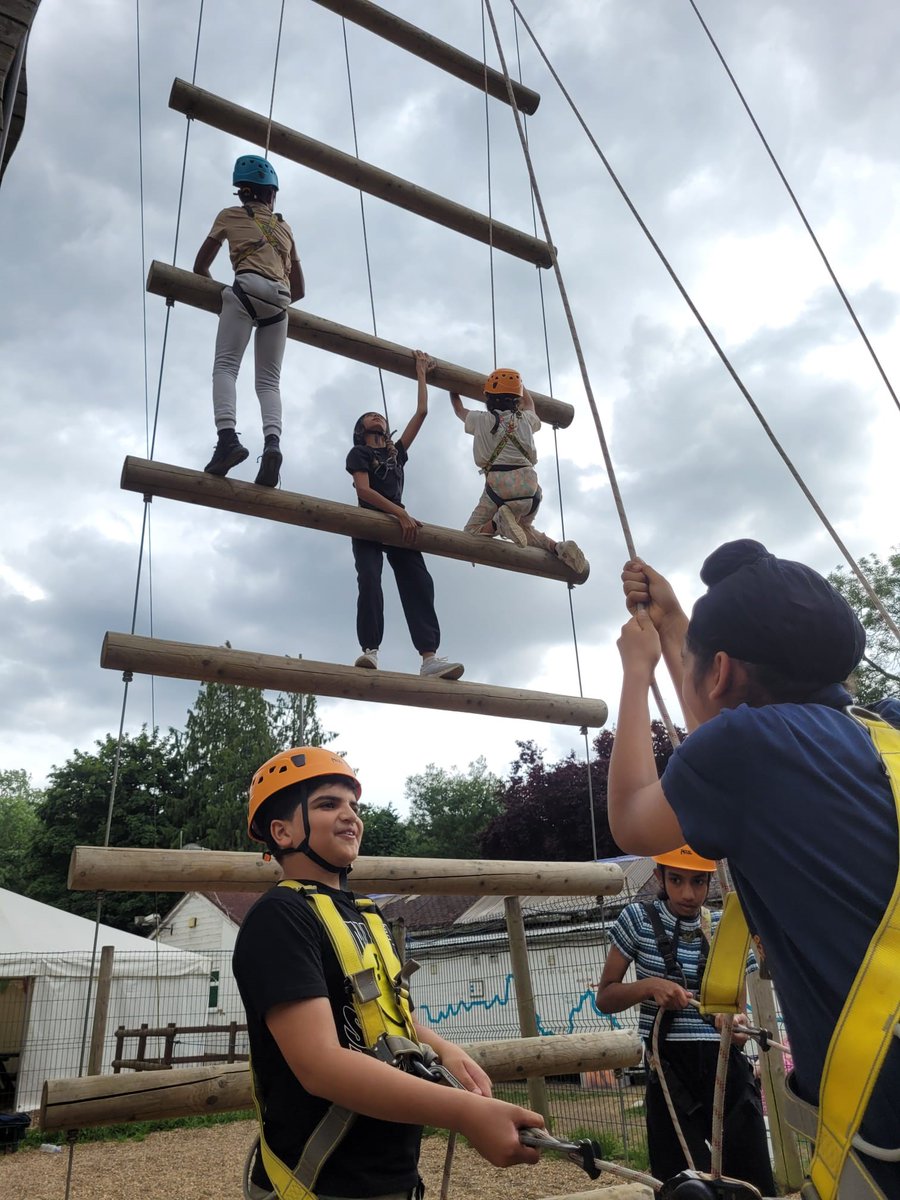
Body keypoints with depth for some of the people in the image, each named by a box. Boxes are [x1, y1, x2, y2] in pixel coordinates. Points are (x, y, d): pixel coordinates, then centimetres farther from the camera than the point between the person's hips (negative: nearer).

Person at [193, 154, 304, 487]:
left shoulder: (229, 215, 23)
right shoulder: (285, 227, 32)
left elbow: (200, 267, 26)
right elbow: (300, 290, 32)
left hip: (248, 288, -3)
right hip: (279, 300, 3)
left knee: (226, 365, -11)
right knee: (269, 380, -1)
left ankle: (227, 437, -34)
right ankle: (272, 442, -26)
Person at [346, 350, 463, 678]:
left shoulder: (397, 452, 25)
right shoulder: (358, 453, 11)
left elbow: (422, 412, 25)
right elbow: (364, 490, -7)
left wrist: (421, 372, 33)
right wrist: (401, 513, -18)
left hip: (400, 526, 4)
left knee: (419, 584, -15)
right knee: (370, 582, -25)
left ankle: (429, 658, -26)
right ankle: (370, 651, -31)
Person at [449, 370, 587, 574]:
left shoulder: (481, 420, 9)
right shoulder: (525, 419, 15)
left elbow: (459, 409, 33)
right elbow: (529, 404, 42)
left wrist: (453, 391, 53)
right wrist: (519, 384, 59)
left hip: (499, 486, -3)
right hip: (530, 486, 4)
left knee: (472, 532, 11)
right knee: (524, 528, 29)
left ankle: (499, 521, -22)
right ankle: (558, 548, 1)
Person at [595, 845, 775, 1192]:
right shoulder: (638, 919, -3)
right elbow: (605, 998, 0)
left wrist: (738, 1022, -13)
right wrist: (648, 986, -18)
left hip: (727, 1067, 2)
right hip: (671, 1071, -2)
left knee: (755, 1182, 2)